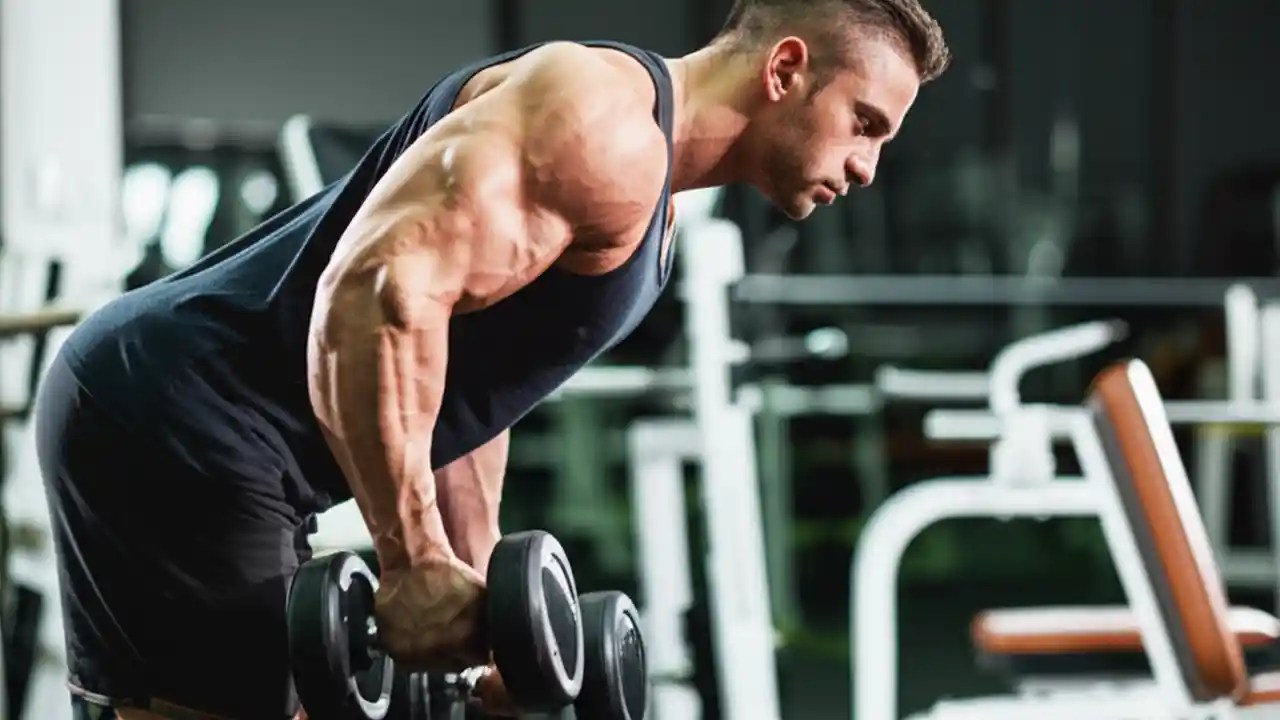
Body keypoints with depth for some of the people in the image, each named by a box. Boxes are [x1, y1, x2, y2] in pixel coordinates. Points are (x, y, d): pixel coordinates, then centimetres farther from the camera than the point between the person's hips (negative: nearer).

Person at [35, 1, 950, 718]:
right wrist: (418, 566, -26)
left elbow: (466, 386, 26)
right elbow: (379, 289, -28)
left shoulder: (643, 201, 19)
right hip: (175, 428, -11)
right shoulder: (605, 121, -16)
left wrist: (480, 604, 24)